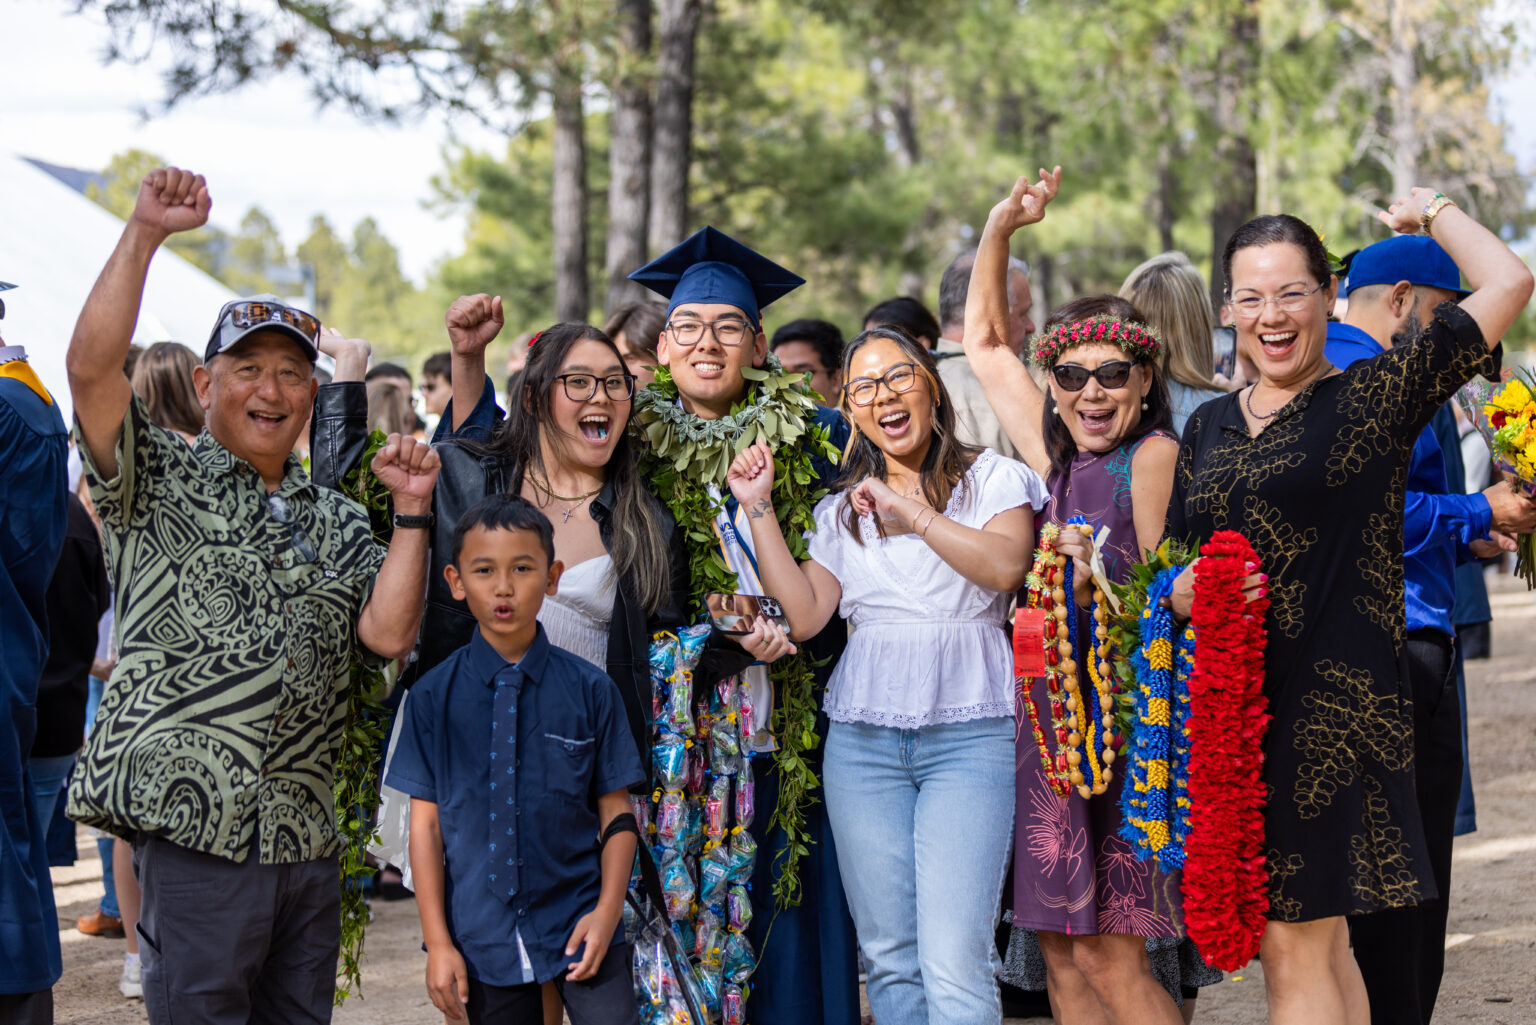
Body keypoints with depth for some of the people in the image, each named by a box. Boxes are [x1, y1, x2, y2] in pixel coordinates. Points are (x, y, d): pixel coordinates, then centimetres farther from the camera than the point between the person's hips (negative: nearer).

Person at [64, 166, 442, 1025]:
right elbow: (93, 368, -11)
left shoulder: (339, 522, 17)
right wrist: (146, 234, -15)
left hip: (309, 841, 5)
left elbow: (388, 634, 3)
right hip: (193, 827, -5)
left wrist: (412, 510, -1)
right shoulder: (162, 481, 5)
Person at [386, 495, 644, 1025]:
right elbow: (426, 823, 1)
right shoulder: (433, 697, 1)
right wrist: (438, 942, -2)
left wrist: (607, 911, -8)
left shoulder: (591, 689, 0)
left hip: (579, 927, 0)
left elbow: (616, 813, 3)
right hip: (483, 939, 0)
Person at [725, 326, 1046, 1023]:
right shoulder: (841, 509, 18)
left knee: (954, 966, -15)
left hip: (968, 731, -4)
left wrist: (908, 509, -12)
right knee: (890, 959, 3)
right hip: (863, 736, 4)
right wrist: (758, 509, 4)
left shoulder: (993, 479, 6)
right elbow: (805, 614, 7)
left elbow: (1005, 566, -13)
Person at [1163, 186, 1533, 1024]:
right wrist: (1183, 591, -4)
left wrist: (1431, 212, 8)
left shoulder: (1376, 396, -2)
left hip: (1334, 697, -6)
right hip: (1233, 699, 6)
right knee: (1318, 945, 11)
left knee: (1294, 946, -7)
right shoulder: (1209, 426, 15)